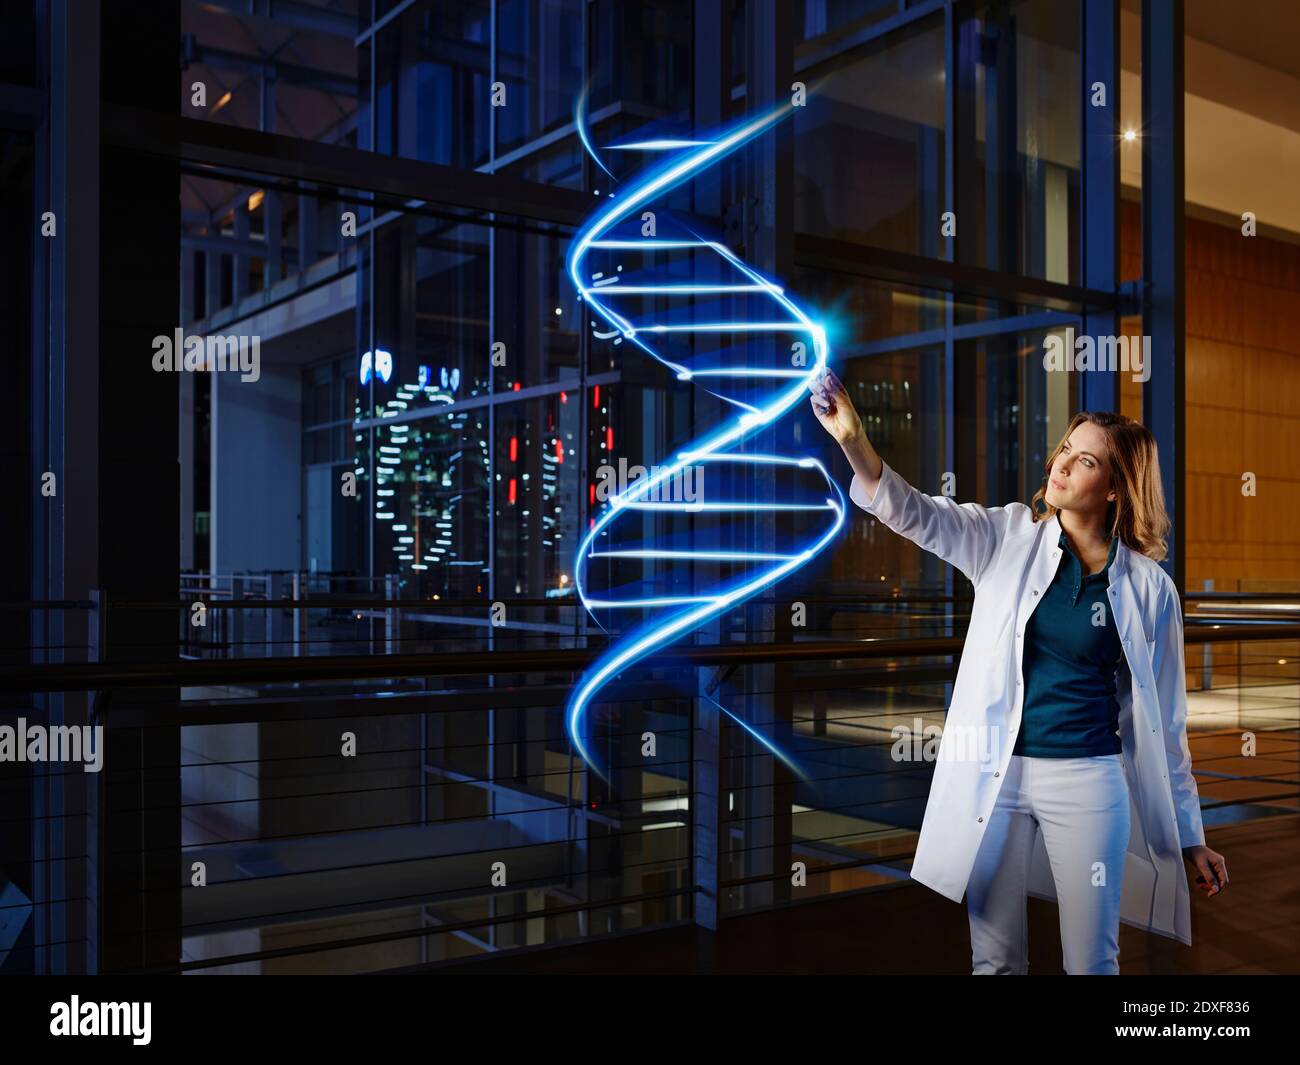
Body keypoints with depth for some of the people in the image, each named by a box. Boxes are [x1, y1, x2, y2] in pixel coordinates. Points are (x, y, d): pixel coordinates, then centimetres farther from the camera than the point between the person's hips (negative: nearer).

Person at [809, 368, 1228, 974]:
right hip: (994, 775, 1)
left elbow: (1162, 718, 5)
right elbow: (916, 514, -16)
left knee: (1091, 962, 9)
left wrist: (1191, 835, 9)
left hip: (1087, 782, -1)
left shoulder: (1148, 587, -2)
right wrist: (854, 441, -34)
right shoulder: (1010, 537, 0)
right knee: (994, 958, 12)